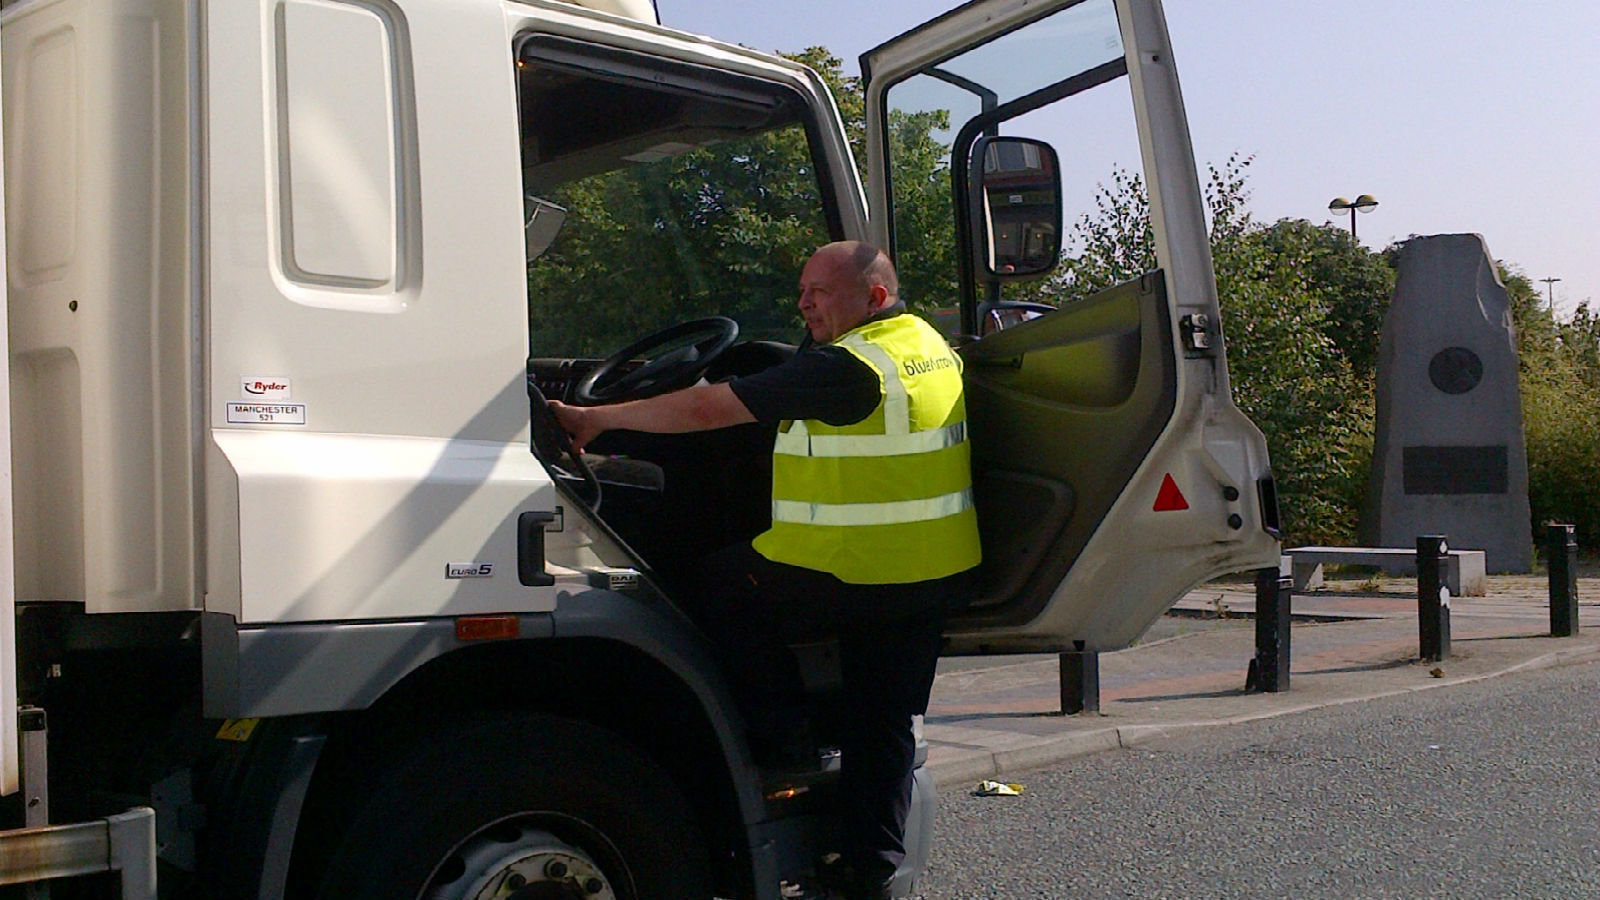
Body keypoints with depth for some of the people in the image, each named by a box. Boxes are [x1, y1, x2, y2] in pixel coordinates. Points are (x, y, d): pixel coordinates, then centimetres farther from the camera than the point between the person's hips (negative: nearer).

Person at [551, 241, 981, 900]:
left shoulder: (843, 367, -18)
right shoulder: (932, 347, 9)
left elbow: (706, 409, -18)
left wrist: (596, 418, -10)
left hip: (853, 574, -9)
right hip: (941, 576, 9)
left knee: (720, 587, 13)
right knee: (884, 723, 16)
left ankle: (779, 732, 19)